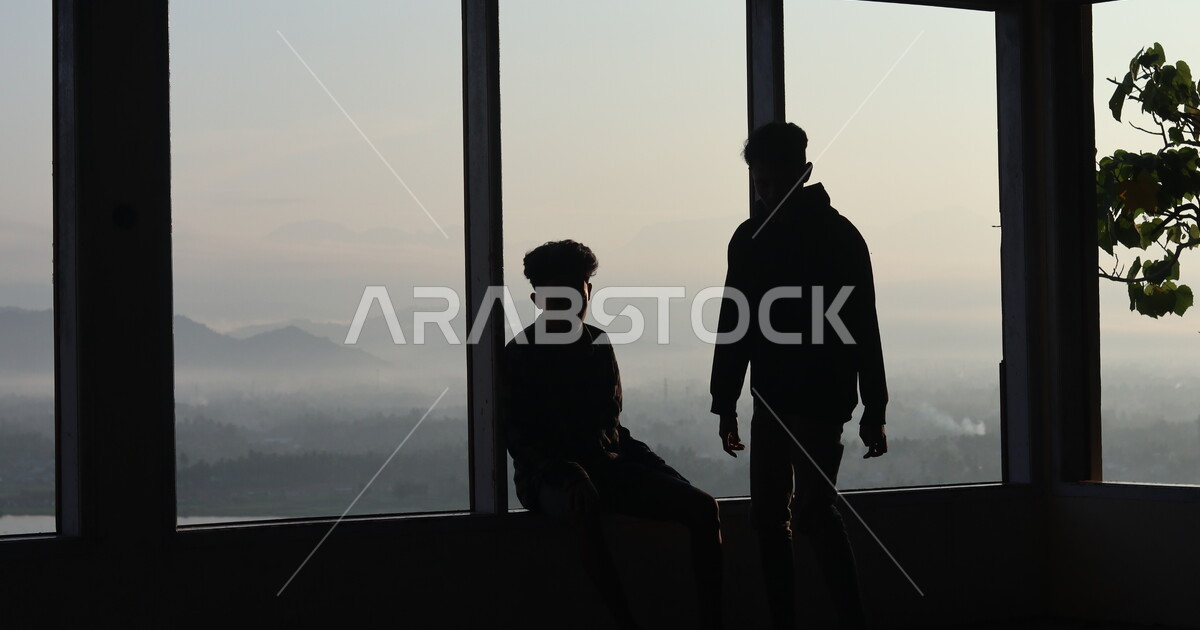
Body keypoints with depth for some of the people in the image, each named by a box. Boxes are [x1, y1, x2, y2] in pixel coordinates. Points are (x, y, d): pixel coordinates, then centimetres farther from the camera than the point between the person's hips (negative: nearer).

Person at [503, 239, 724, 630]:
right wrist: (568, 476, -25)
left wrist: (660, 470, 5)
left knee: (702, 507, -15)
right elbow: (518, 437, -7)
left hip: (609, 465, 6)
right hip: (549, 477, -5)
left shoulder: (599, 346, 14)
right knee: (586, 510, -41)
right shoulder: (520, 355, -2)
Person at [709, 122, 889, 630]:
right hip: (771, 398, 5)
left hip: (822, 398, -5)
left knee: (813, 506, -9)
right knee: (768, 513, 3)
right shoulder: (750, 237, 10)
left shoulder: (838, 235, -3)